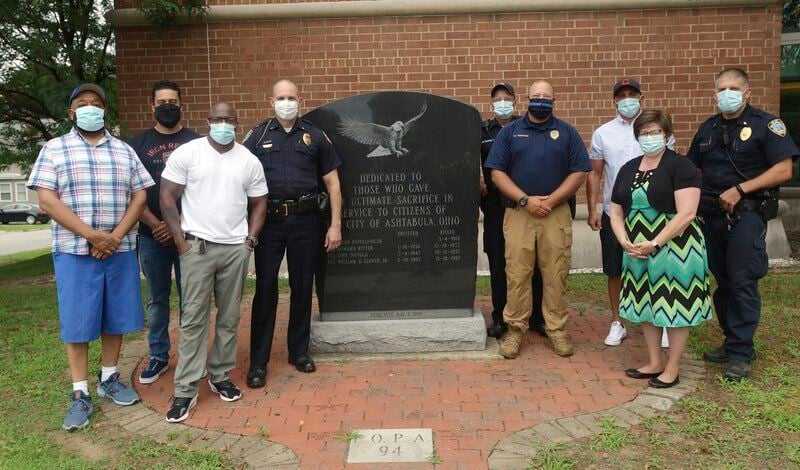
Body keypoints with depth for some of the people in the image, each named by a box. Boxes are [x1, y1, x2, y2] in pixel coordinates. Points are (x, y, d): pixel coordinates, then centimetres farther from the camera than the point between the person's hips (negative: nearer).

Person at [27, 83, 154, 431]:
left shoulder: (125, 151, 11)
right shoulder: (54, 149, 3)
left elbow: (139, 196, 5)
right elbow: (47, 200, -7)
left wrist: (116, 235, -9)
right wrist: (91, 235, -16)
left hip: (120, 250, 3)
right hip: (74, 251, -3)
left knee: (115, 317, 10)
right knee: (77, 322, 1)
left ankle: (109, 379, 26)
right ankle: (80, 395, 11)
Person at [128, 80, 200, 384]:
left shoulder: (196, 143, 4)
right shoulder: (138, 144, 8)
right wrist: (155, 225, -10)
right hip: (152, 236, 2)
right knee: (157, 300, 11)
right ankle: (158, 357, 22)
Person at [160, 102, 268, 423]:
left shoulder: (249, 161, 8)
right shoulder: (186, 153, -1)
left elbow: (258, 203, 13)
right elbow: (167, 197, -2)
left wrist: (250, 239, 2)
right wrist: (181, 241, -8)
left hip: (236, 249, 3)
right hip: (197, 247, -3)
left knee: (229, 318, 10)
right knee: (194, 319, -1)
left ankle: (220, 376, 25)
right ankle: (186, 390, 7)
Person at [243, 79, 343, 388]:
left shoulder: (315, 136, 7)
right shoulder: (258, 136, 6)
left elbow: (332, 182, 7)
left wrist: (335, 225, 0)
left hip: (306, 221, 1)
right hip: (269, 221, -1)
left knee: (302, 288, 9)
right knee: (265, 288, 0)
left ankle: (299, 351, 25)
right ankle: (258, 361, 8)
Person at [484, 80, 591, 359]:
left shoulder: (566, 132, 9)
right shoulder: (510, 132, 8)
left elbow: (579, 172, 3)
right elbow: (497, 172, 1)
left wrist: (550, 201, -8)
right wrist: (525, 200, -10)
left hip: (557, 214, 0)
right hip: (518, 213, 0)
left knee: (556, 275, 3)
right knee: (517, 275, 1)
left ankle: (557, 330, 15)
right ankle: (515, 329, 12)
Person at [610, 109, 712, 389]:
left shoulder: (680, 166, -9)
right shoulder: (628, 169, 11)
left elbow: (686, 213, -18)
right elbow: (616, 212, 11)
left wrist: (654, 244, -21)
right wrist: (625, 242, -6)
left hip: (673, 248, -6)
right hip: (638, 250, 6)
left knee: (674, 306, 2)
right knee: (646, 305, 12)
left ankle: (672, 369, 15)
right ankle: (654, 363, 26)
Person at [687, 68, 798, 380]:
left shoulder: (765, 124, -4)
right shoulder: (707, 129, 13)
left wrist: (740, 189, -18)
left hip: (746, 215, -6)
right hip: (712, 215, 6)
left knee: (742, 283, -6)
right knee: (723, 281, 12)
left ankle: (741, 354, 2)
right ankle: (731, 341, 25)